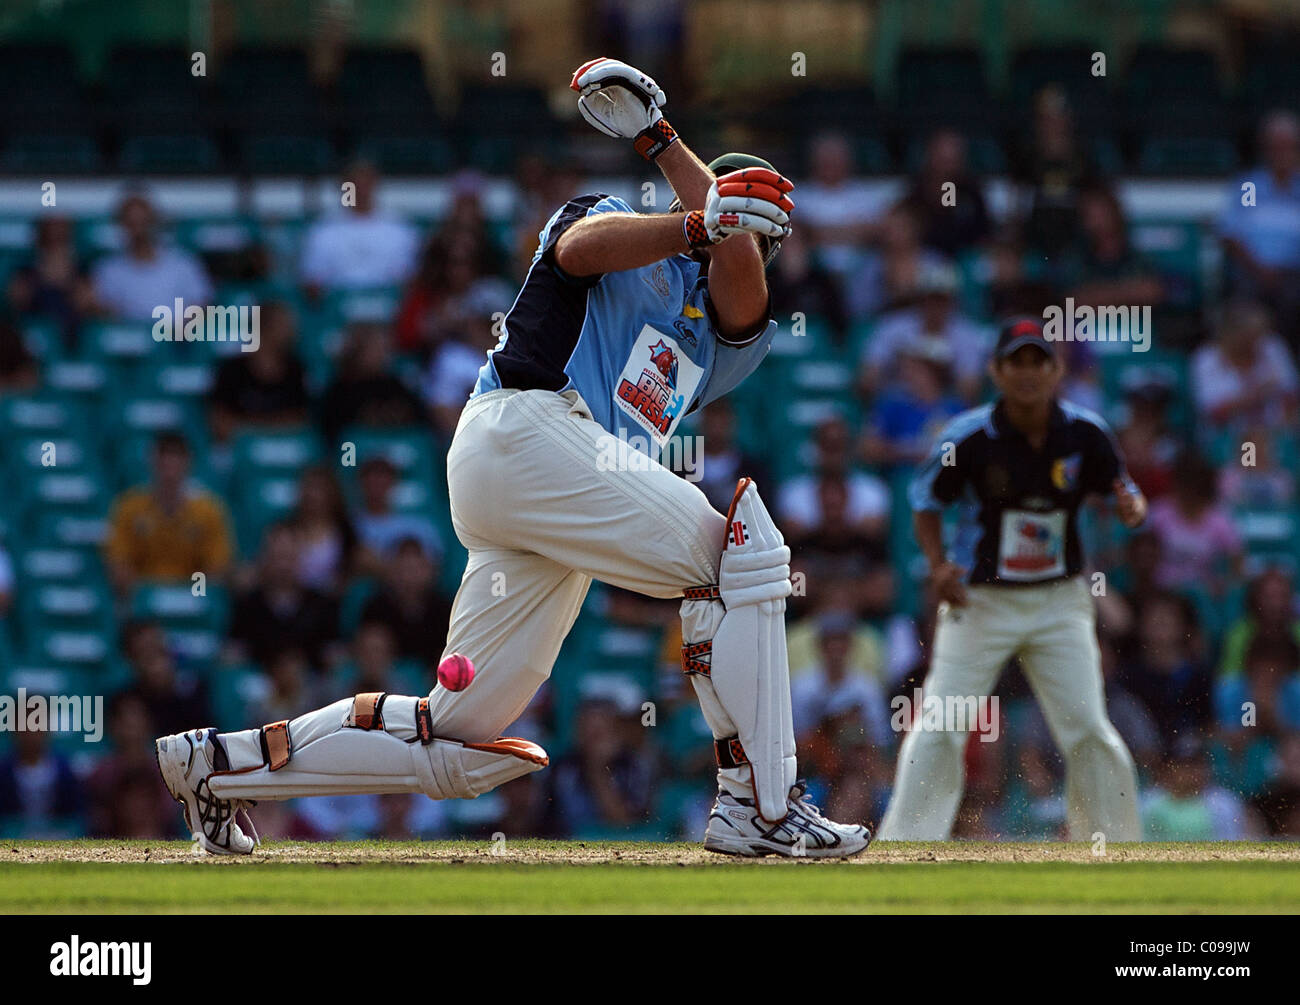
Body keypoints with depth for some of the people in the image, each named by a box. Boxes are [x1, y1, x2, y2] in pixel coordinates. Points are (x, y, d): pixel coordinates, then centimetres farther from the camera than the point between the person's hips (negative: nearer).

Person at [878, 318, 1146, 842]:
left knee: (1088, 733, -4)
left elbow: (1124, 494, 5)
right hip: (980, 601, -1)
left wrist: (1132, 508, -21)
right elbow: (927, 502, 0)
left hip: (1059, 602, 1)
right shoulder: (967, 438, -13)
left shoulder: (1084, 434, -7)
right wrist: (938, 565, -17)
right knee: (938, 733, -7)